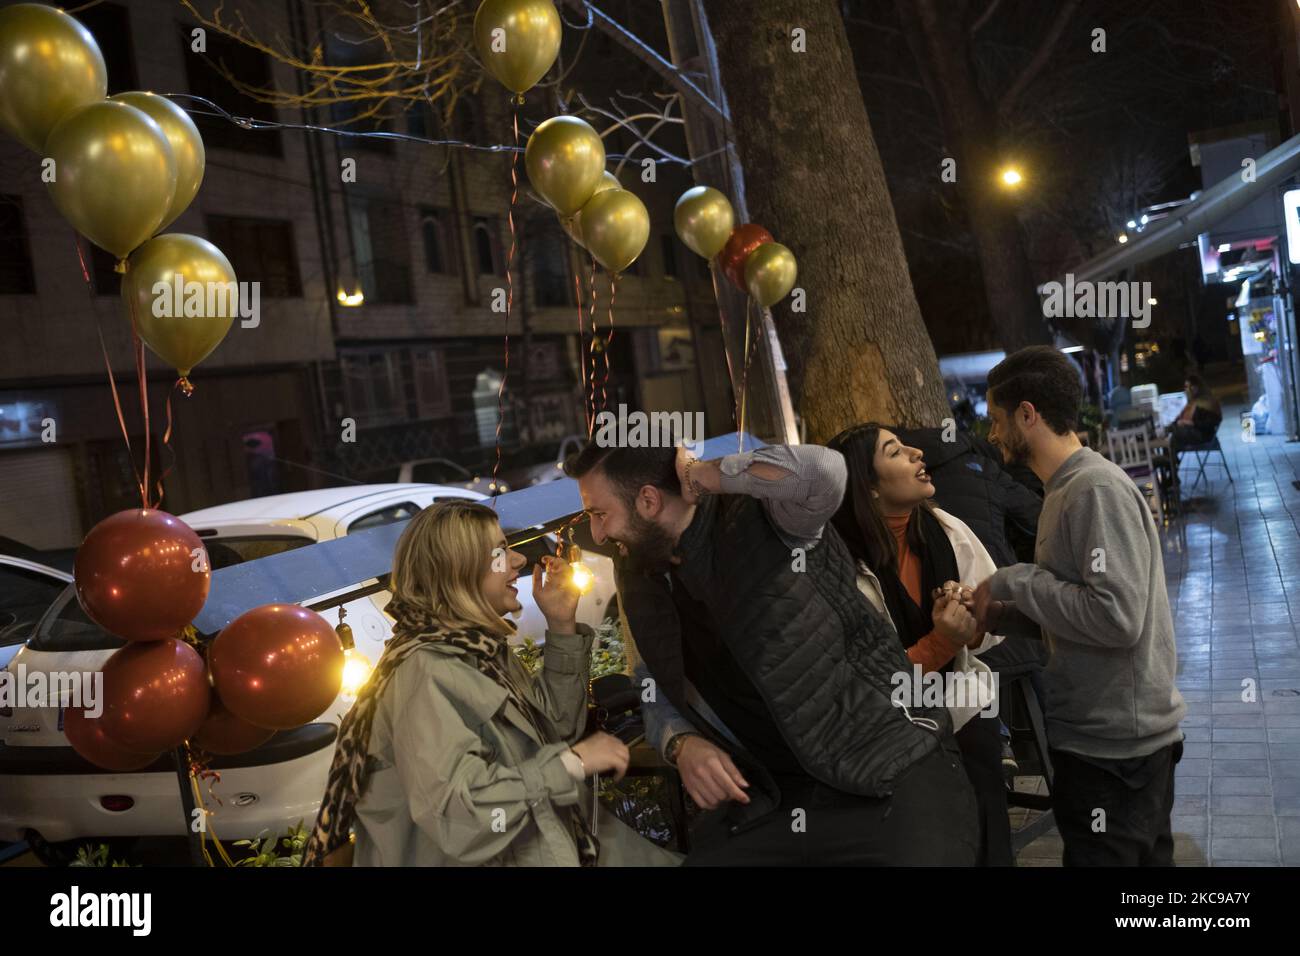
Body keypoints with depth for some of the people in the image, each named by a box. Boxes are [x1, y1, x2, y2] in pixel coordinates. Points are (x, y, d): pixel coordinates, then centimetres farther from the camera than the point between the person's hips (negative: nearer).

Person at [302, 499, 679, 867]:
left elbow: (555, 726, 11)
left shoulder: (479, 649, 5)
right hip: (487, 857, -8)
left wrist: (561, 626, 1)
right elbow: (455, 816, -30)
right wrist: (573, 761, -24)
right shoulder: (429, 672, -21)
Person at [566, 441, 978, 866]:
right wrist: (682, 745, -9)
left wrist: (702, 474, -22)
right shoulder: (640, 577, 5)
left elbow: (823, 470, -37)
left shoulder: (762, 517, -14)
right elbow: (658, 694, 14)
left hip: (895, 768, -5)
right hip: (772, 794, 6)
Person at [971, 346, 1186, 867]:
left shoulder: (1097, 489, -19)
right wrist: (1003, 615, 3)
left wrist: (1015, 581, -18)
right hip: (1102, 734, 9)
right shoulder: (1068, 489, 10)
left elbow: (1116, 617, -27)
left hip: (1115, 743, -9)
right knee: (1139, 856, 21)